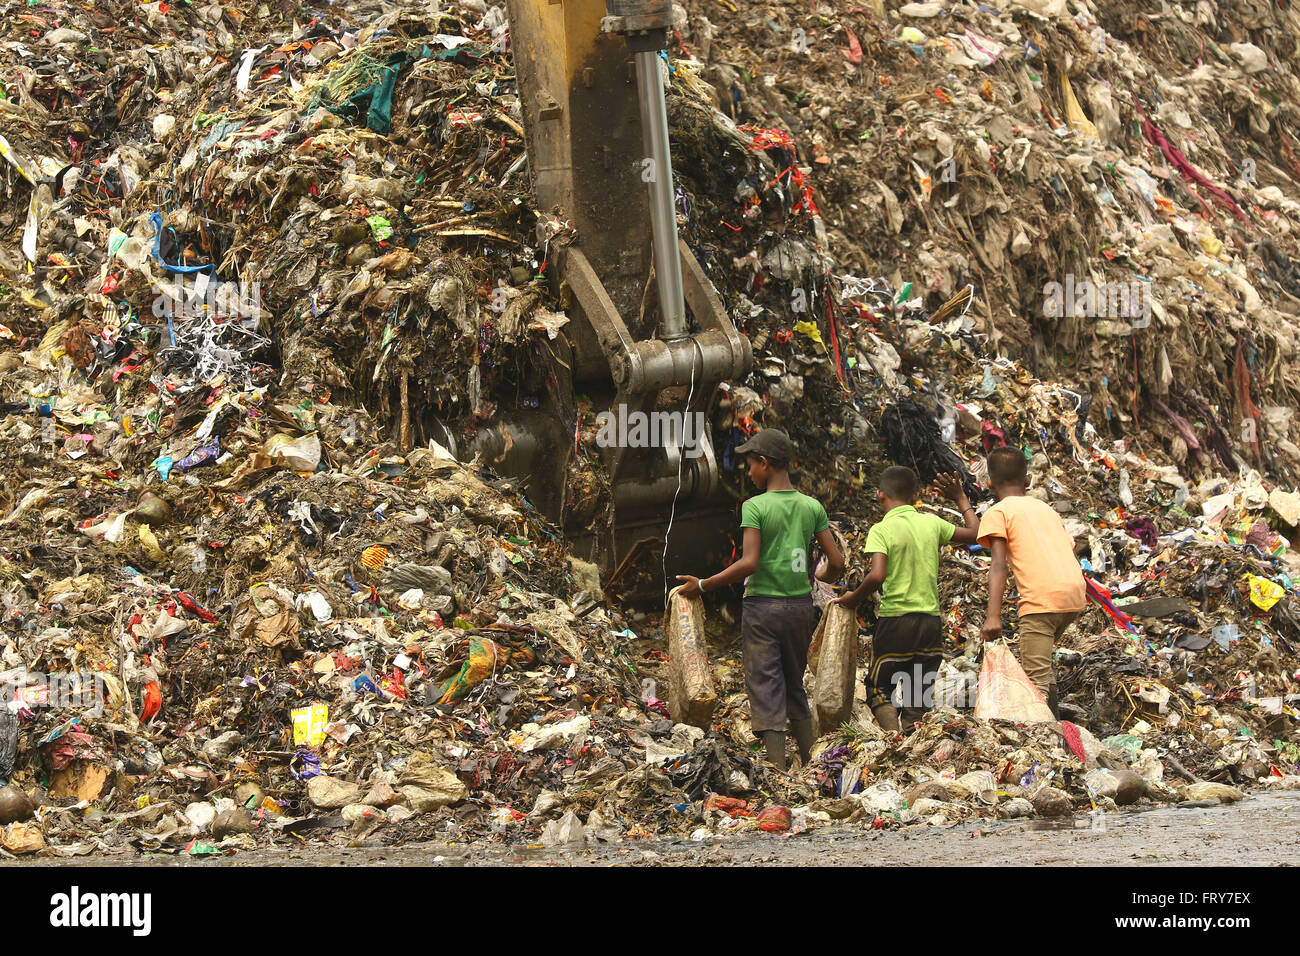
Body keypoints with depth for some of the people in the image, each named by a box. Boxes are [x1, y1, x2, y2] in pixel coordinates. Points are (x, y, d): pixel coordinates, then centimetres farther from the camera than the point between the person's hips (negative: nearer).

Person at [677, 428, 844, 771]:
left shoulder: (755, 507, -10)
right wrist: (822, 577, 27)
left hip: (763, 605, -5)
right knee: (795, 687, 21)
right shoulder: (812, 506, 5)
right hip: (801, 606, 5)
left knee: (766, 692, -2)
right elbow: (837, 562, 4)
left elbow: (749, 563, -19)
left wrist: (702, 585, -11)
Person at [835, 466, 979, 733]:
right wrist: (961, 499, 30)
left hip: (895, 621, -4)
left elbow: (877, 575, -21)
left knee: (879, 690, 10)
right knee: (918, 699, 11)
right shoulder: (932, 523, 4)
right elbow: (974, 534, 18)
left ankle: (894, 736, -14)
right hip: (930, 621, 4)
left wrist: (854, 598, -4)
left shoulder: (881, 530, -9)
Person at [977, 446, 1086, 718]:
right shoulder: (1046, 508, 26)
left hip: (1042, 598, -7)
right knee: (1041, 663, 26)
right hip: (1076, 593, 7)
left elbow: (999, 565, -8)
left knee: (1036, 680, -7)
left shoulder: (997, 512, 6)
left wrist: (993, 616, -16)